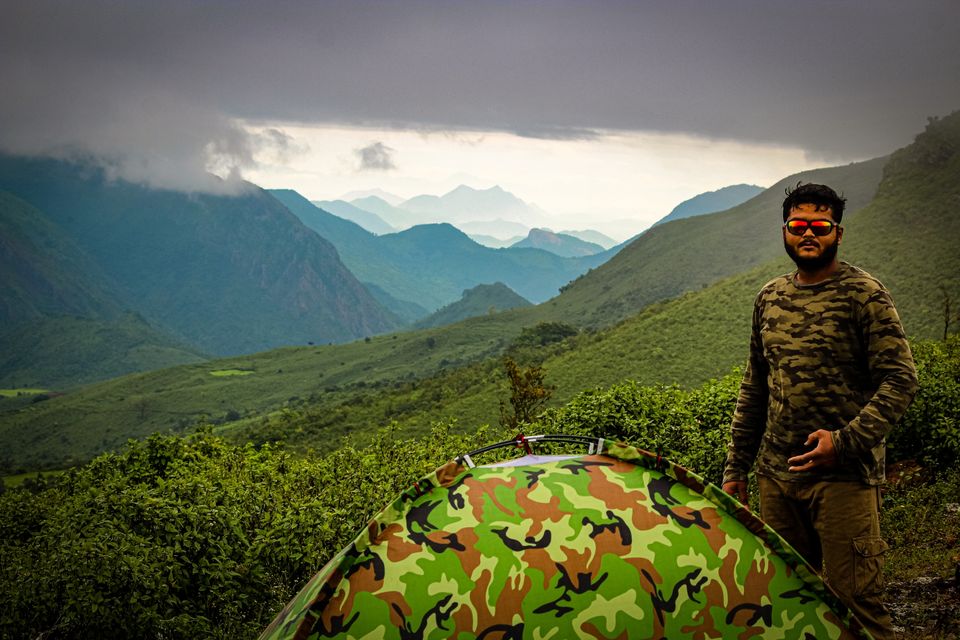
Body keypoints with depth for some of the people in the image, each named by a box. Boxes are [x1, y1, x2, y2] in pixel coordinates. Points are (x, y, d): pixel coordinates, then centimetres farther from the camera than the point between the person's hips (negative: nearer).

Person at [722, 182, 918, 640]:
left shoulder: (864, 294, -5)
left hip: (845, 477, -5)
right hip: (776, 476, 6)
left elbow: (900, 380, -10)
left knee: (853, 600, -6)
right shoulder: (769, 298, 11)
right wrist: (735, 466, 15)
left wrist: (846, 441, -21)